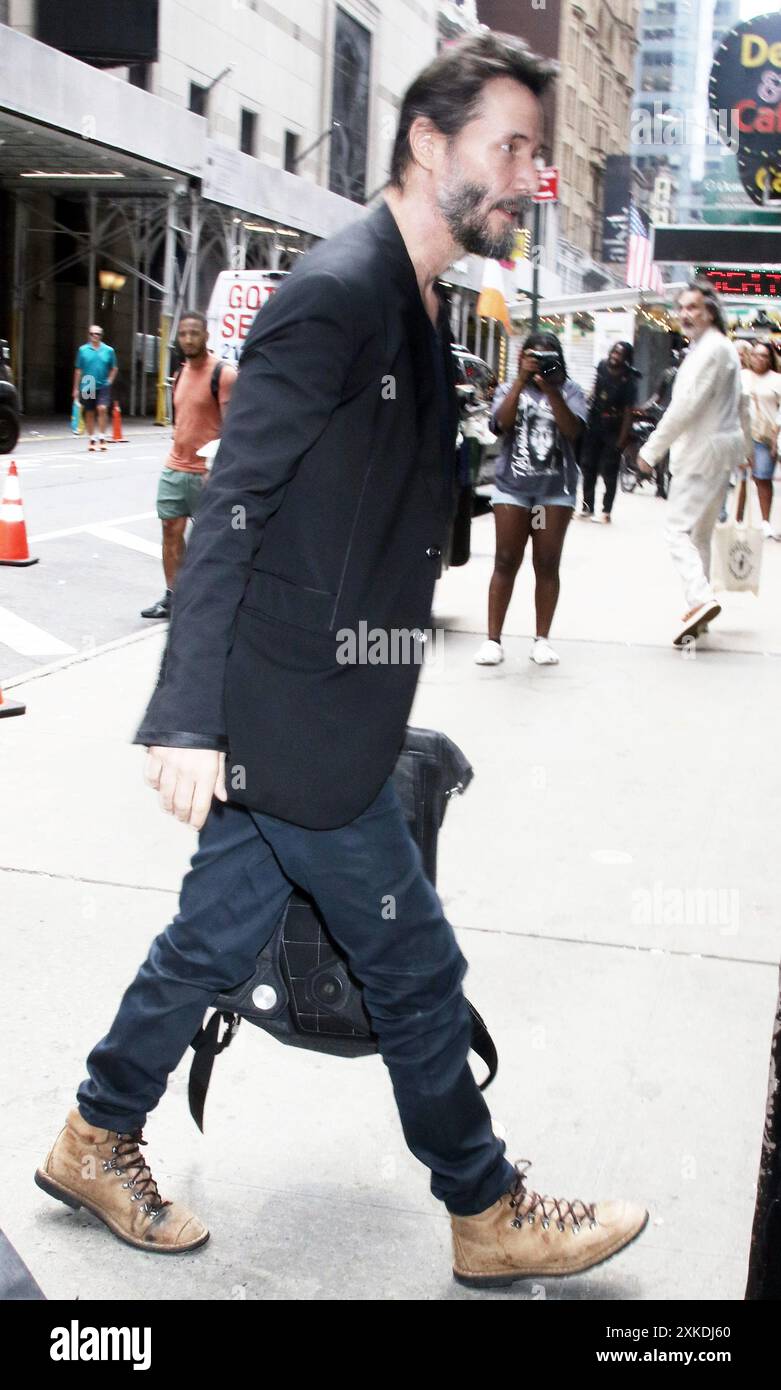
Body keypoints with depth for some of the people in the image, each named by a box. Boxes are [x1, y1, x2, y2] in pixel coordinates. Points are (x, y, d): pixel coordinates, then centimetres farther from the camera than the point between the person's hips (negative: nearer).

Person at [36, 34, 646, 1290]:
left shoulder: (417, 306, 13)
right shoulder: (337, 294, -18)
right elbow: (230, 510, -22)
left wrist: (383, 691, 21)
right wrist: (187, 720, -25)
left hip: (314, 710, 9)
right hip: (286, 717, -9)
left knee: (219, 933, 19)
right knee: (414, 961, 4)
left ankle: (97, 1141, 37)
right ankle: (489, 1217, 24)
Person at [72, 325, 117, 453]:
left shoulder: (109, 350, 2)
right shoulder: (83, 350, 1)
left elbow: (114, 368, 14)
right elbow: (78, 370, 6)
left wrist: (109, 381, 1)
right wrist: (76, 388, 5)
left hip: (103, 386, -1)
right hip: (87, 387, 1)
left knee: (102, 409, -20)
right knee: (89, 413, 8)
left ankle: (101, 437, -11)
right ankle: (91, 440, 19)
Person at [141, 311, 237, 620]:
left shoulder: (222, 374, -13)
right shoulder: (182, 372, 11)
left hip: (206, 472, -7)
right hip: (174, 468, 7)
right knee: (171, 530, 6)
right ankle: (171, 597, 13)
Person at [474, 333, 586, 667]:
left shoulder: (569, 391, 7)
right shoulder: (510, 388, 9)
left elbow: (573, 430, -10)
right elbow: (503, 422, -10)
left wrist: (550, 388, -17)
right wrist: (521, 380, -15)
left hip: (556, 489, 0)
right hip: (512, 485, 0)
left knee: (547, 565, 2)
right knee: (506, 562, -2)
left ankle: (542, 640, 8)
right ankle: (493, 639, -1)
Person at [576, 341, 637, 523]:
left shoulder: (628, 381, -15)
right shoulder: (602, 366, 0)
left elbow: (628, 412, -16)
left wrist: (622, 439, -19)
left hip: (613, 432, -6)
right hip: (593, 426, 6)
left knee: (609, 472, 0)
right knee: (588, 468, 9)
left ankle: (606, 511, 7)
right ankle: (587, 508, 19)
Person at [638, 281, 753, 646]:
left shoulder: (709, 348, -16)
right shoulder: (724, 347, 18)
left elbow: (686, 405, -22)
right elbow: (740, 404, 26)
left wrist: (652, 448, -17)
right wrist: (745, 445, 34)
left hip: (702, 452, -10)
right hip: (721, 451, 10)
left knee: (679, 528, -14)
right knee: (701, 533, 15)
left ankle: (701, 599, -28)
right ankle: (699, 608, 20)